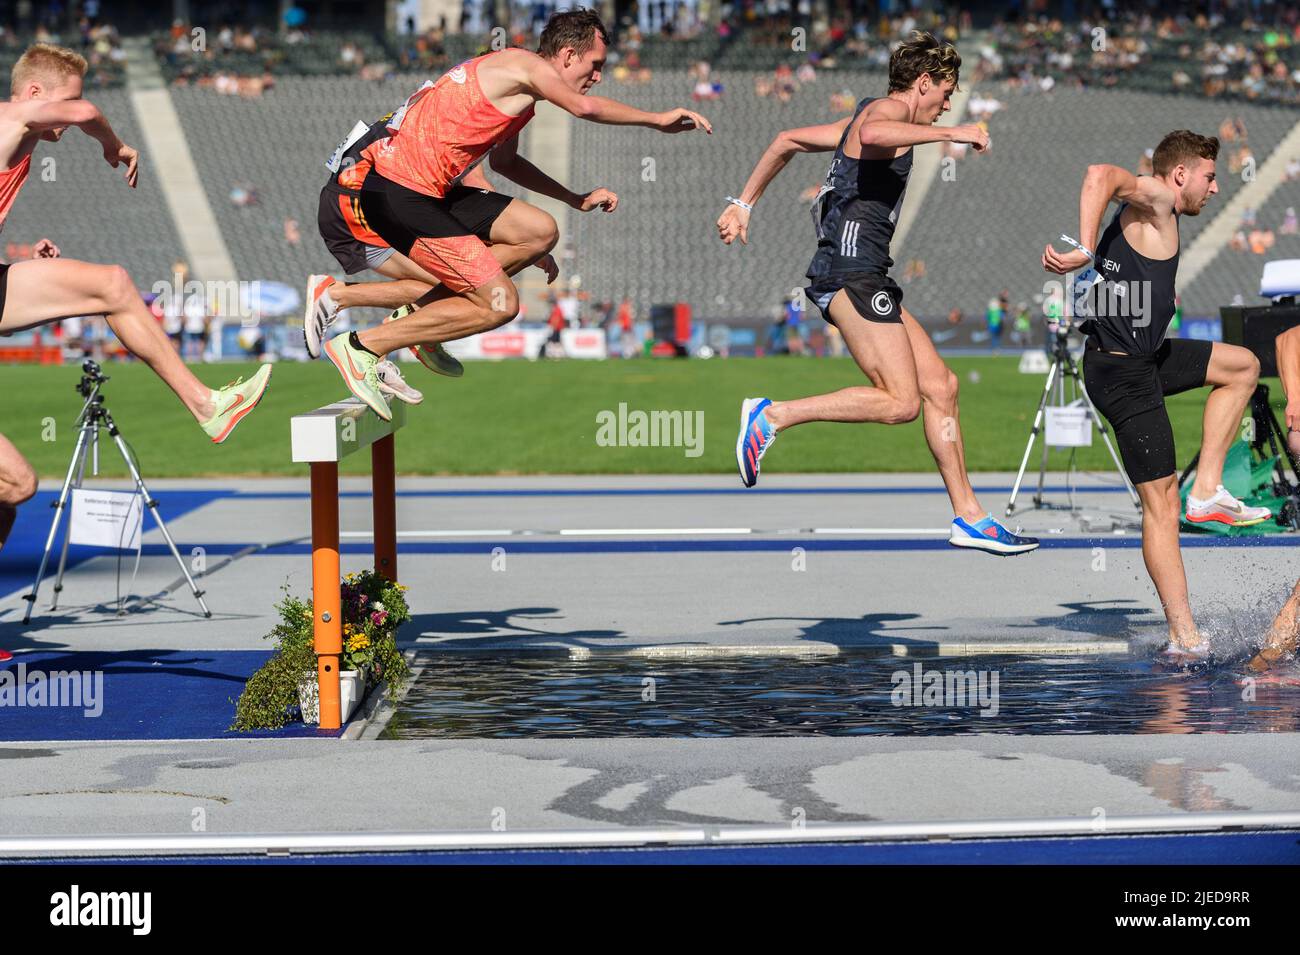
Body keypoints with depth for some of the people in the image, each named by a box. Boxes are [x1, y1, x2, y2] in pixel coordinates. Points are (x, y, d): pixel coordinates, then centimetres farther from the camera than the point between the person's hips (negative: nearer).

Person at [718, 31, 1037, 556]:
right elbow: (872, 134, -30)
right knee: (900, 402, -16)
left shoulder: (870, 115, 25)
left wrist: (743, 205, 27)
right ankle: (771, 415, -11)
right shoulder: (889, 109, -4)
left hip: (863, 276, 11)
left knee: (940, 385, 7)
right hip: (852, 271, -11)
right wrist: (949, 133, -24)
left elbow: (787, 140, 28)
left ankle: (969, 517, 9)